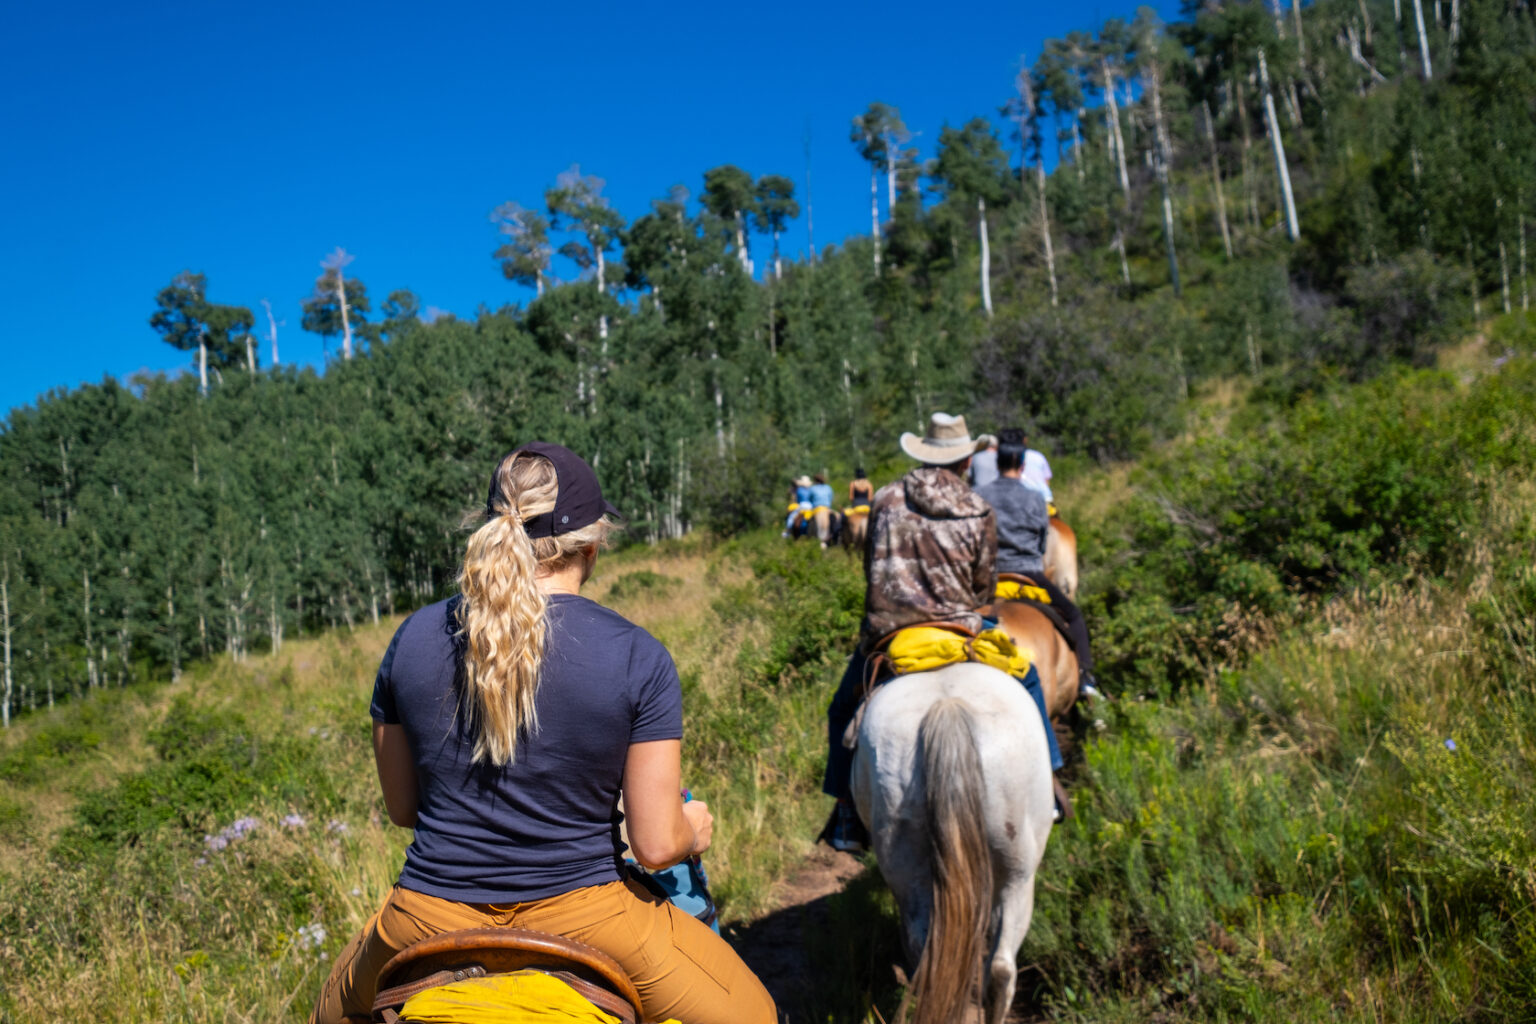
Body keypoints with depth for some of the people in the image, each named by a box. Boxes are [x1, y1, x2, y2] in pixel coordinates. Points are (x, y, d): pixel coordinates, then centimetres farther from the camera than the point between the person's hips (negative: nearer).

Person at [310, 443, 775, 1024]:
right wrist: (695, 829, 12)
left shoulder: (413, 638, -2)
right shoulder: (638, 658, -11)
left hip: (429, 919, 3)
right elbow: (656, 845, -10)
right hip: (582, 919, -2)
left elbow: (401, 808, 8)